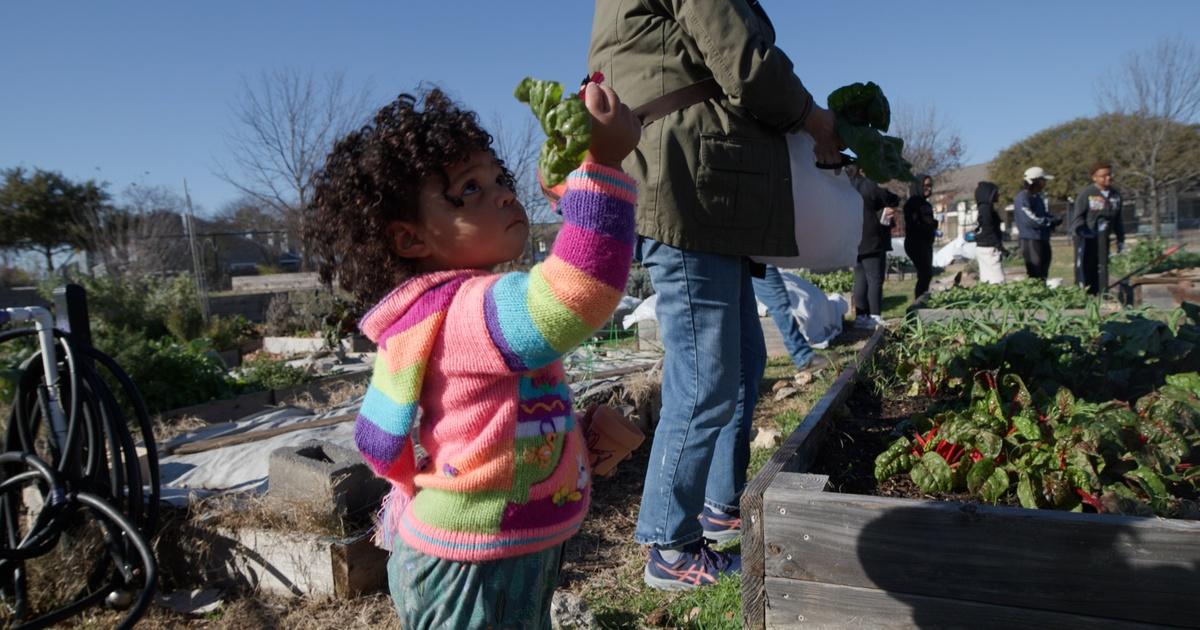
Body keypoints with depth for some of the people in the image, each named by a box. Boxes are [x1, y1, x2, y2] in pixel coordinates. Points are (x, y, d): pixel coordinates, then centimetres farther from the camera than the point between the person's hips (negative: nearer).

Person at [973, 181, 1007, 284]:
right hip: (989, 248, -10)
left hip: (983, 247, 10)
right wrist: (1000, 247, -16)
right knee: (997, 281, -12)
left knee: (986, 280, 10)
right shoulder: (986, 208, -14)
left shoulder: (983, 208, 15)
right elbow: (989, 231, -18)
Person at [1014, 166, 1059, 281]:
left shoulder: (1037, 197, 17)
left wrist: (1052, 220, 1)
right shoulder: (1022, 198, -13)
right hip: (1031, 240, -9)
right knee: (1035, 276, -9)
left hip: (1043, 240, 10)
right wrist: (1051, 222, -12)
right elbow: (1030, 220, -22)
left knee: (1043, 275, 14)